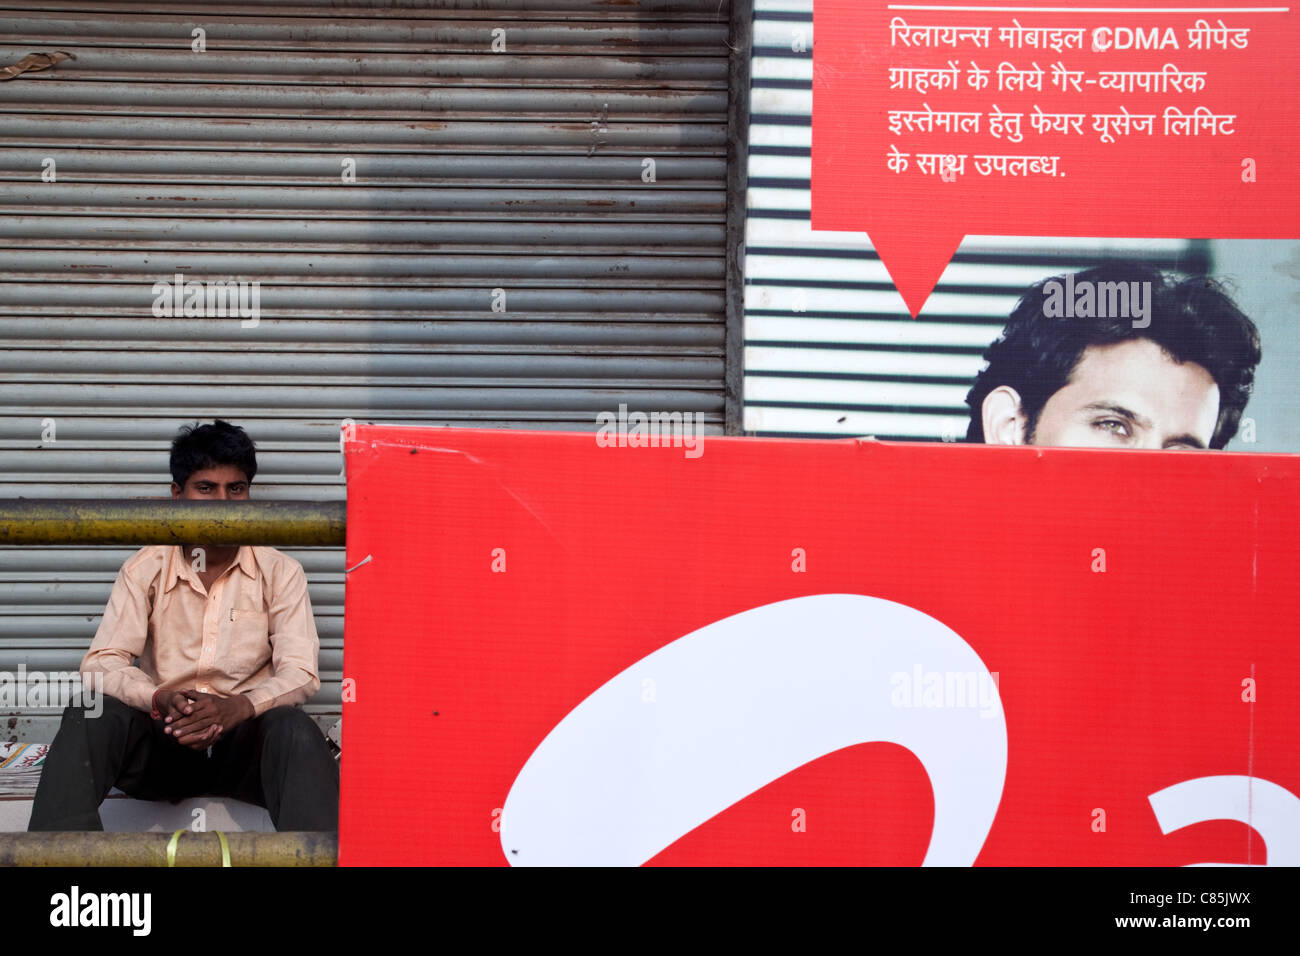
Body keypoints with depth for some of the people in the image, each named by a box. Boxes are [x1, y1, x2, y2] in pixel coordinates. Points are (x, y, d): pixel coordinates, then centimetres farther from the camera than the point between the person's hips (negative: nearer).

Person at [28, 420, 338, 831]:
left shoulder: (279, 573, 4)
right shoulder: (144, 570, 6)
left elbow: (300, 672, -6)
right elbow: (101, 662, -4)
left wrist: (239, 707, -28)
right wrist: (159, 700, -27)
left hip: (245, 737, -1)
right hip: (162, 736, 1)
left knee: (294, 730, -34)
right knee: (88, 717, -28)